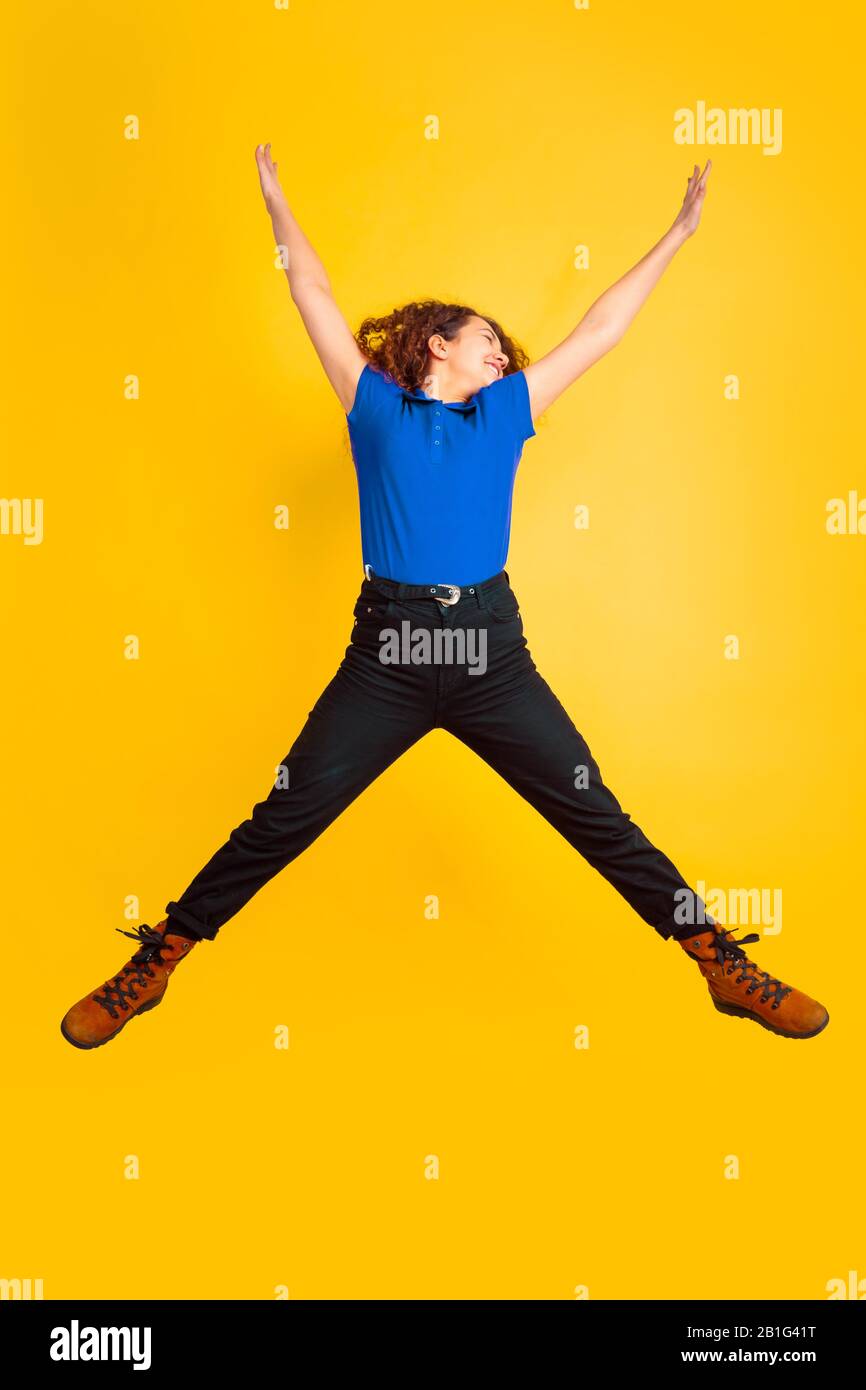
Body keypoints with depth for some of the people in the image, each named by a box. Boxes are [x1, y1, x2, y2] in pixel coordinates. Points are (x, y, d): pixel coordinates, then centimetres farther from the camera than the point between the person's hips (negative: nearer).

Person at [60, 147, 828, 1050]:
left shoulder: (506, 411, 16)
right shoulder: (376, 404, 11)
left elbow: (600, 331, 22)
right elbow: (313, 297, 16)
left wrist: (675, 236, 27)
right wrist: (276, 201, 21)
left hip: (494, 652, 2)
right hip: (385, 655, -2)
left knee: (599, 819, 6)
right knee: (280, 824, 2)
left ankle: (726, 968, 19)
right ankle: (151, 968, 19)